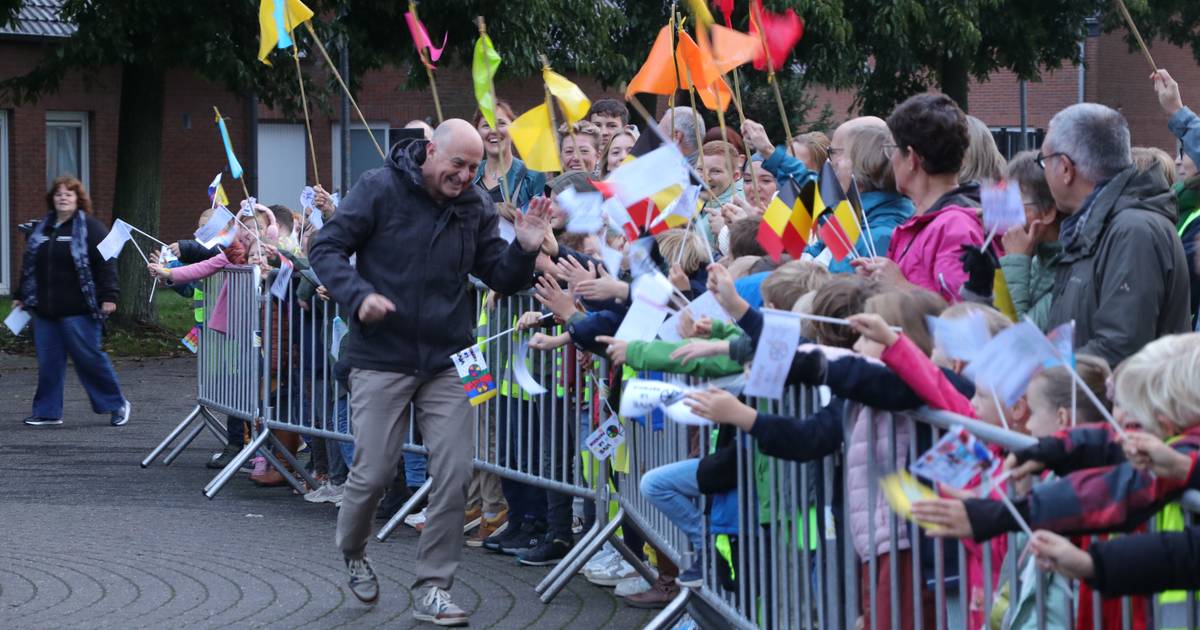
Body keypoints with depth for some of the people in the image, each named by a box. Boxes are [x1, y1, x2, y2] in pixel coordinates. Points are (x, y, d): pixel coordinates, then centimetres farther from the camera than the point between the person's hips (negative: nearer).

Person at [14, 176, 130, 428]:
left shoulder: (90, 227, -4)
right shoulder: (41, 229, 15)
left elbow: (105, 264, -9)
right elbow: (28, 265, 23)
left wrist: (108, 296, -16)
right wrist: (20, 295, 23)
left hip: (78, 311, -6)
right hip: (45, 311, 6)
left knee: (89, 357, -2)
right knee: (48, 361, 6)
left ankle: (116, 404, 13)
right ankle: (47, 411, 12)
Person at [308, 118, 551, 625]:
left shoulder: (477, 207, 3)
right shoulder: (380, 189, -8)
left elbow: (500, 278, 5)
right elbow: (326, 248, -6)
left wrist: (524, 249, -15)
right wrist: (358, 295, -22)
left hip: (448, 361, 3)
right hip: (382, 358, -3)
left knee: (454, 476, -3)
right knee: (373, 472, 0)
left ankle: (432, 588, 8)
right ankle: (352, 550, 32)